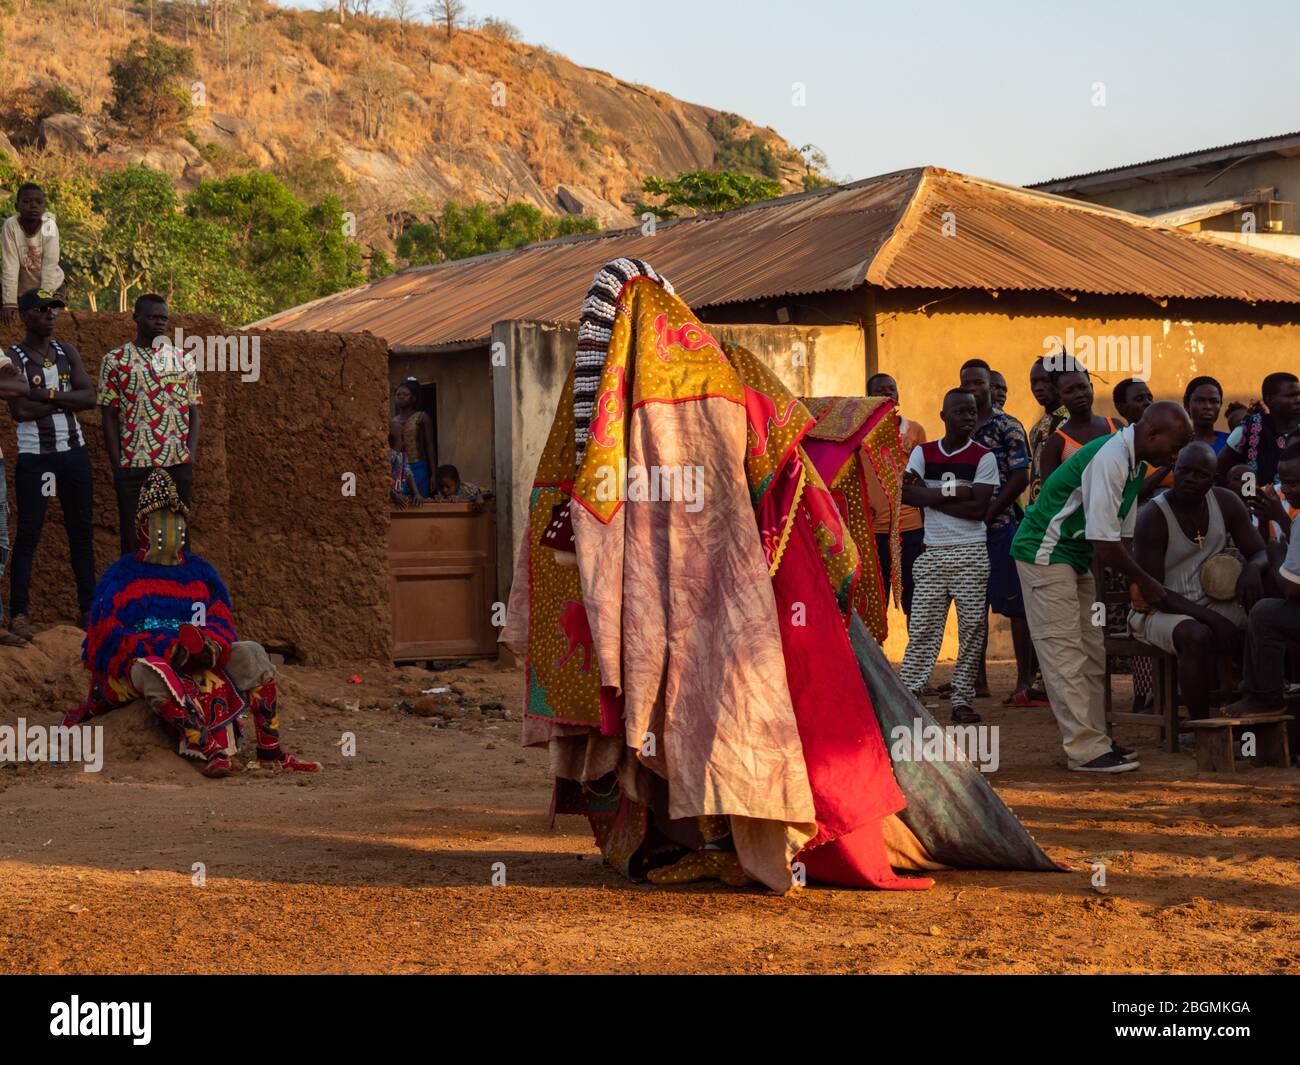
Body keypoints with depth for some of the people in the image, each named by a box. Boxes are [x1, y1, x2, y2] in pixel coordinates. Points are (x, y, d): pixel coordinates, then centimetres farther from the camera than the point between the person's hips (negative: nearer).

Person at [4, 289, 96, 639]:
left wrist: (47, 395, -14)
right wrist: (65, 399, -11)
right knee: (29, 533, -4)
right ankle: (18, 611, -1)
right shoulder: (13, 358, -6)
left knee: (81, 531, 9)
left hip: (74, 452, 5)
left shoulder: (66, 351, 8)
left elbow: (90, 397, -4)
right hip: (34, 456, -5)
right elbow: (20, 410, -19)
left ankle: (88, 606, 17)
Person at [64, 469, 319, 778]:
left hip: (197, 663, 4)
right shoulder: (121, 576, 7)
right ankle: (208, 749, -50)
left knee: (250, 653, -18)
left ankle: (270, 752, -22)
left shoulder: (199, 571, 21)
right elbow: (106, 637, -5)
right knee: (154, 670, -39)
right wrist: (168, 648, -19)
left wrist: (210, 645, -15)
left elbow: (223, 621, 12)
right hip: (139, 661, -4)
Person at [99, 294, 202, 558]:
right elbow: (109, 415, 0)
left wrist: (192, 455, -4)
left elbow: (194, 410, 10)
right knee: (134, 538, 2)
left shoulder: (183, 360, 10)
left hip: (178, 465, 2)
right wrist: (116, 466, -6)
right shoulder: (116, 360, 2)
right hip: (133, 466, -2)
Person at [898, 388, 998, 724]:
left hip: (971, 554, -1)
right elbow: (906, 493, -8)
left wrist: (930, 497, -8)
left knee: (971, 627, -1)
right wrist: (953, 492, -13)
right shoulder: (923, 452, 7)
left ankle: (963, 699, 4)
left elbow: (978, 509, -11)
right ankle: (907, 693, 0)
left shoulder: (984, 457, 0)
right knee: (922, 626, -1)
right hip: (932, 552, 2)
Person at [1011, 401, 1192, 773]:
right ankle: (1085, 750, -9)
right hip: (1045, 555, -11)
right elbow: (1105, 543, -25)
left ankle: (1093, 740, 15)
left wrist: (1140, 583, 2)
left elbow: (1120, 536, 10)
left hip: (1074, 558, 11)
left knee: (1091, 654, 10)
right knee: (1065, 653, -9)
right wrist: (1145, 582, -13)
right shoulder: (1109, 460, -25)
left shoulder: (1134, 463, 7)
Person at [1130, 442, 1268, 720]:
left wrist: (1253, 567, -21)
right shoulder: (1152, 517, -15)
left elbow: (1260, 552, 7)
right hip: (1158, 611, -6)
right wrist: (1208, 617, -29)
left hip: (1211, 602, 6)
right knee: (1198, 636, -38)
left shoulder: (1226, 503, 1)